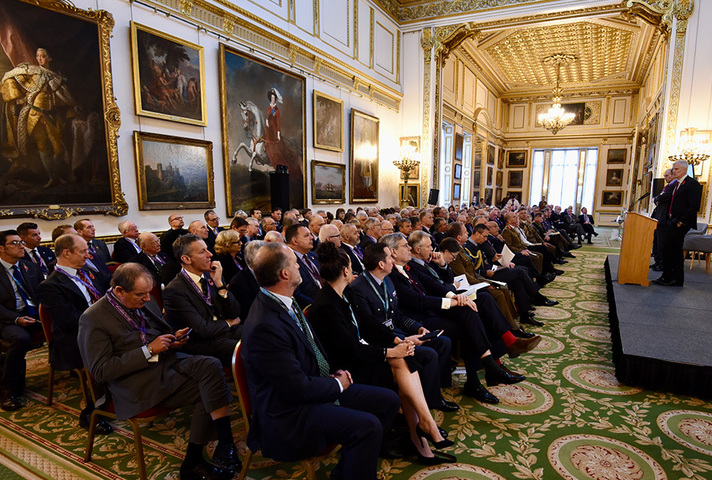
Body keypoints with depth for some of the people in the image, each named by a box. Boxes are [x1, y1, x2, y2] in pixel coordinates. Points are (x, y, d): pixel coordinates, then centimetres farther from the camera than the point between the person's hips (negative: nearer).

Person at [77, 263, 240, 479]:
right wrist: (148, 350, -18)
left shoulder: (145, 302, 11)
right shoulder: (93, 319, -8)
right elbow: (100, 371, -12)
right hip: (138, 383, -6)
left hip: (168, 360, 7)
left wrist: (175, 339, 1)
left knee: (210, 365, -23)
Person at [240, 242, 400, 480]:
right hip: (289, 415, -9)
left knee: (389, 401, 5)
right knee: (367, 425, -27)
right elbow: (297, 388, -24)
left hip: (320, 386, 10)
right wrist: (338, 384, -9)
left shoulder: (284, 302, 2)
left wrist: (334, 371, 2)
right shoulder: (264, 327, -27)